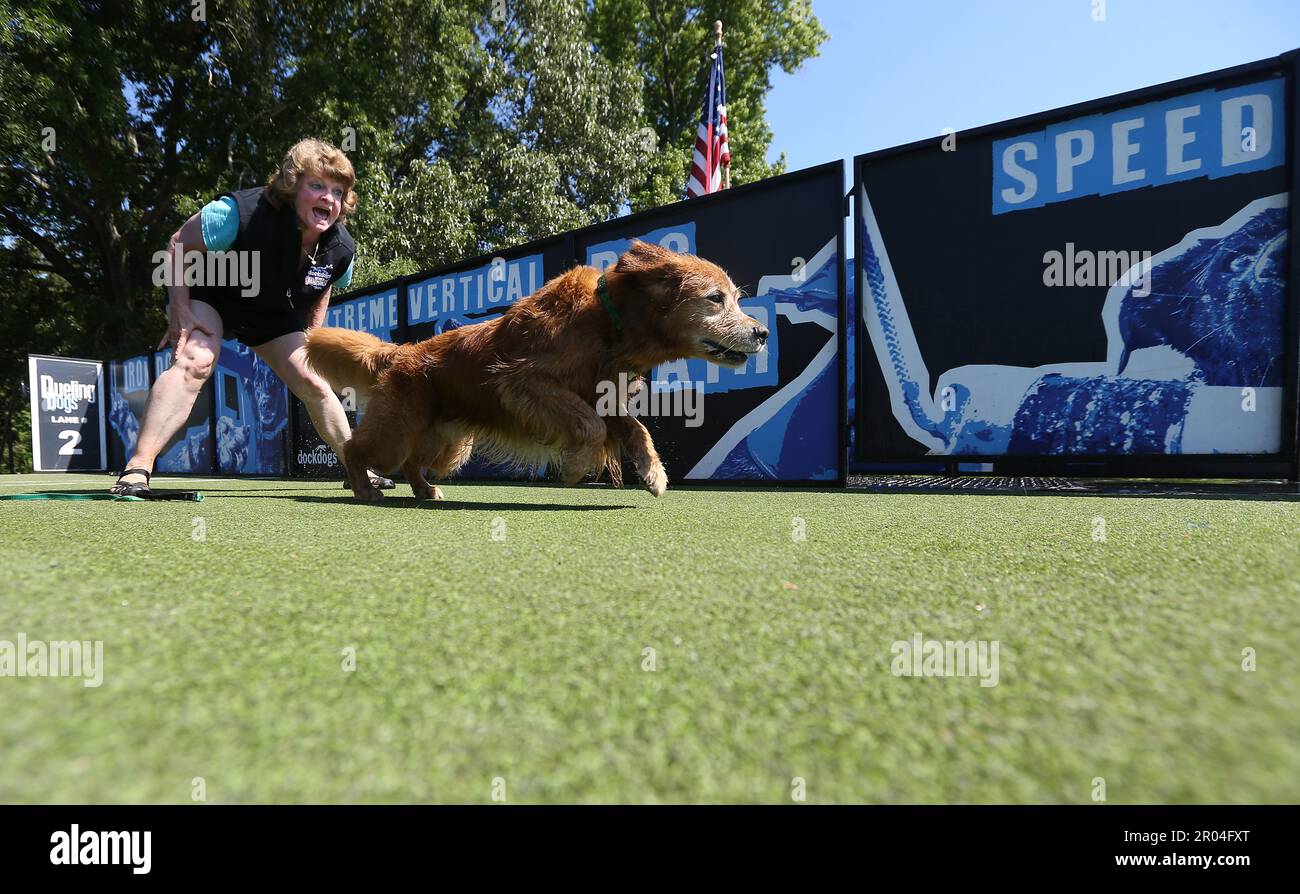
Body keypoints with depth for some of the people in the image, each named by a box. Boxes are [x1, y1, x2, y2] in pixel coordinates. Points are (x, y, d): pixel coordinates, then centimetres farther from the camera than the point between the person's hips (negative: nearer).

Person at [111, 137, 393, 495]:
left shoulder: (341, 248, -20)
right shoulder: (241, 214, -34)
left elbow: (323, 289, 4)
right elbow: (178, 244, -21)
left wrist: (311, 338, 0)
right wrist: (179, 313, -25)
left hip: (274, 314, 4)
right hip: (206, 292, -4)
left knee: (313, 383, -3)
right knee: (194, 363, -28)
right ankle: (138, 468, -25)